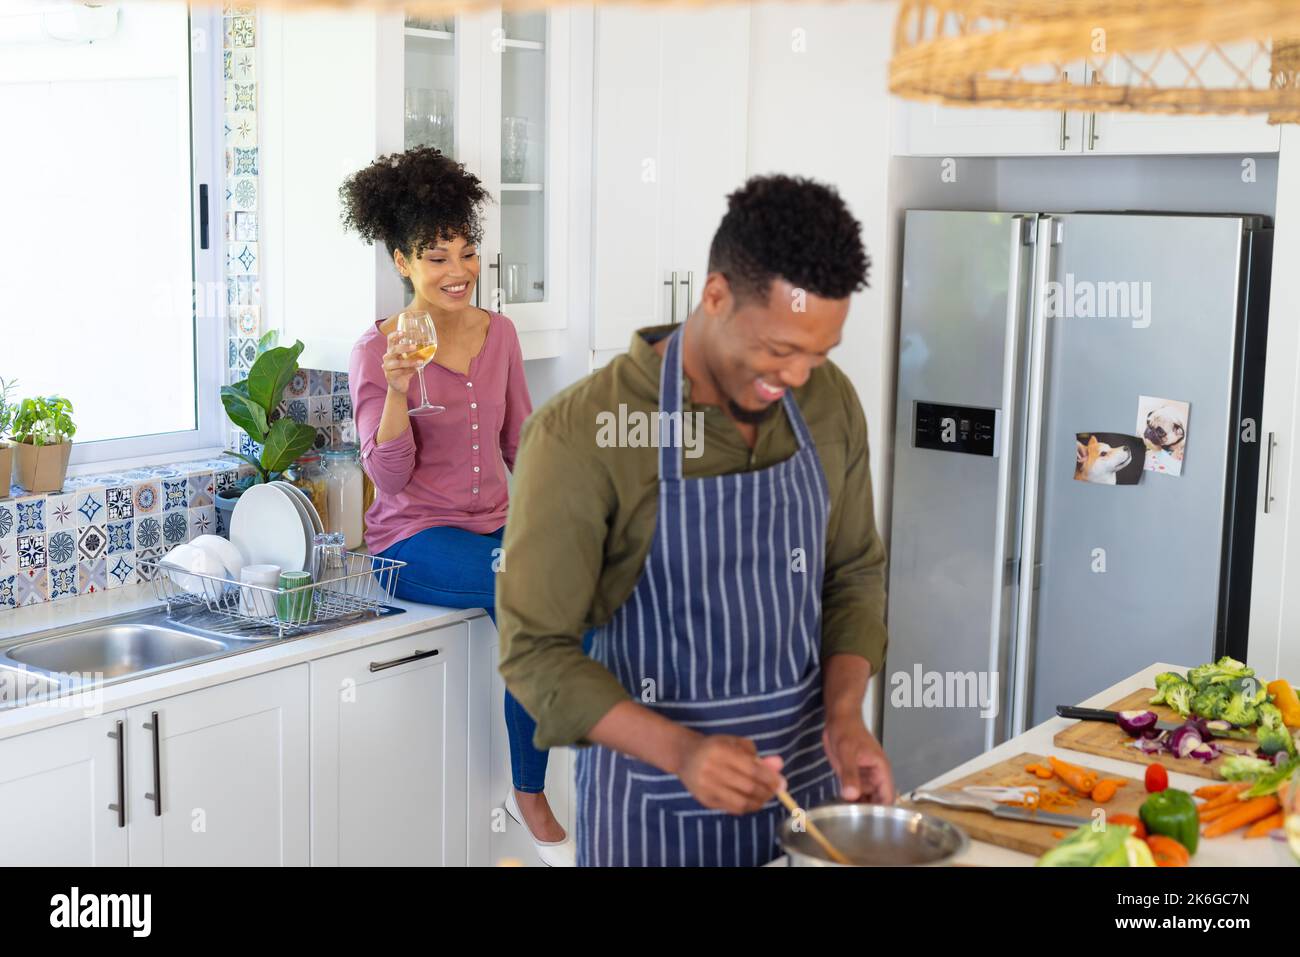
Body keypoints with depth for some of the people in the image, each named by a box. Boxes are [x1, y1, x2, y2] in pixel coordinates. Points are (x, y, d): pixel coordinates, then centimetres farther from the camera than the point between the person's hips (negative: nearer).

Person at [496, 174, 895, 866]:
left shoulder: (829, 402, -4)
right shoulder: (580, 433, -19)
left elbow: (854, 572, 8)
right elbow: (534, 650, -16)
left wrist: (844, 717, -7)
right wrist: (682, 750, -27)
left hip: (803, 779, 5)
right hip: (655, 803, -4)